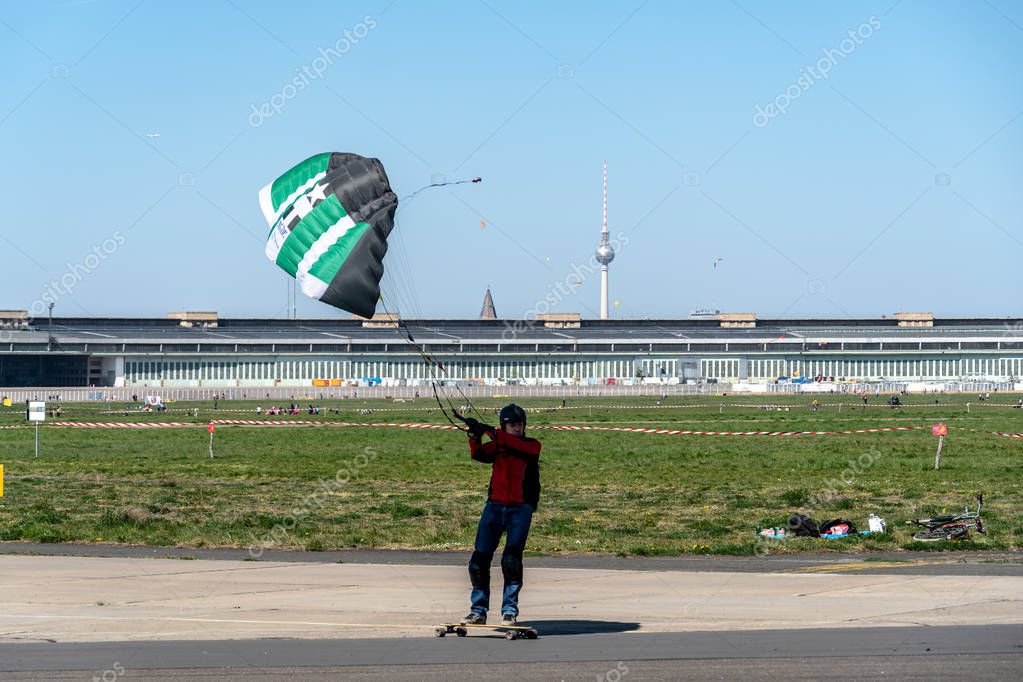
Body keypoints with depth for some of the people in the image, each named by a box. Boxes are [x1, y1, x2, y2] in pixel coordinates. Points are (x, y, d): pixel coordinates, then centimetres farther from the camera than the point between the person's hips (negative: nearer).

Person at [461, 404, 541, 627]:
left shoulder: (532, 445, 5)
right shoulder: (497, 445, 12)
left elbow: (514, 444, -16)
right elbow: (478, 454, -8)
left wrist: (489, 432, -24)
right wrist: (475, 437, -27)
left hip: (520, 509, -3)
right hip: (495, 506, 3)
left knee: (511, 559, -16)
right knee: (479, 559, -2)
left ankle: (510, 610, -6)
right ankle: (479, 610, 7)